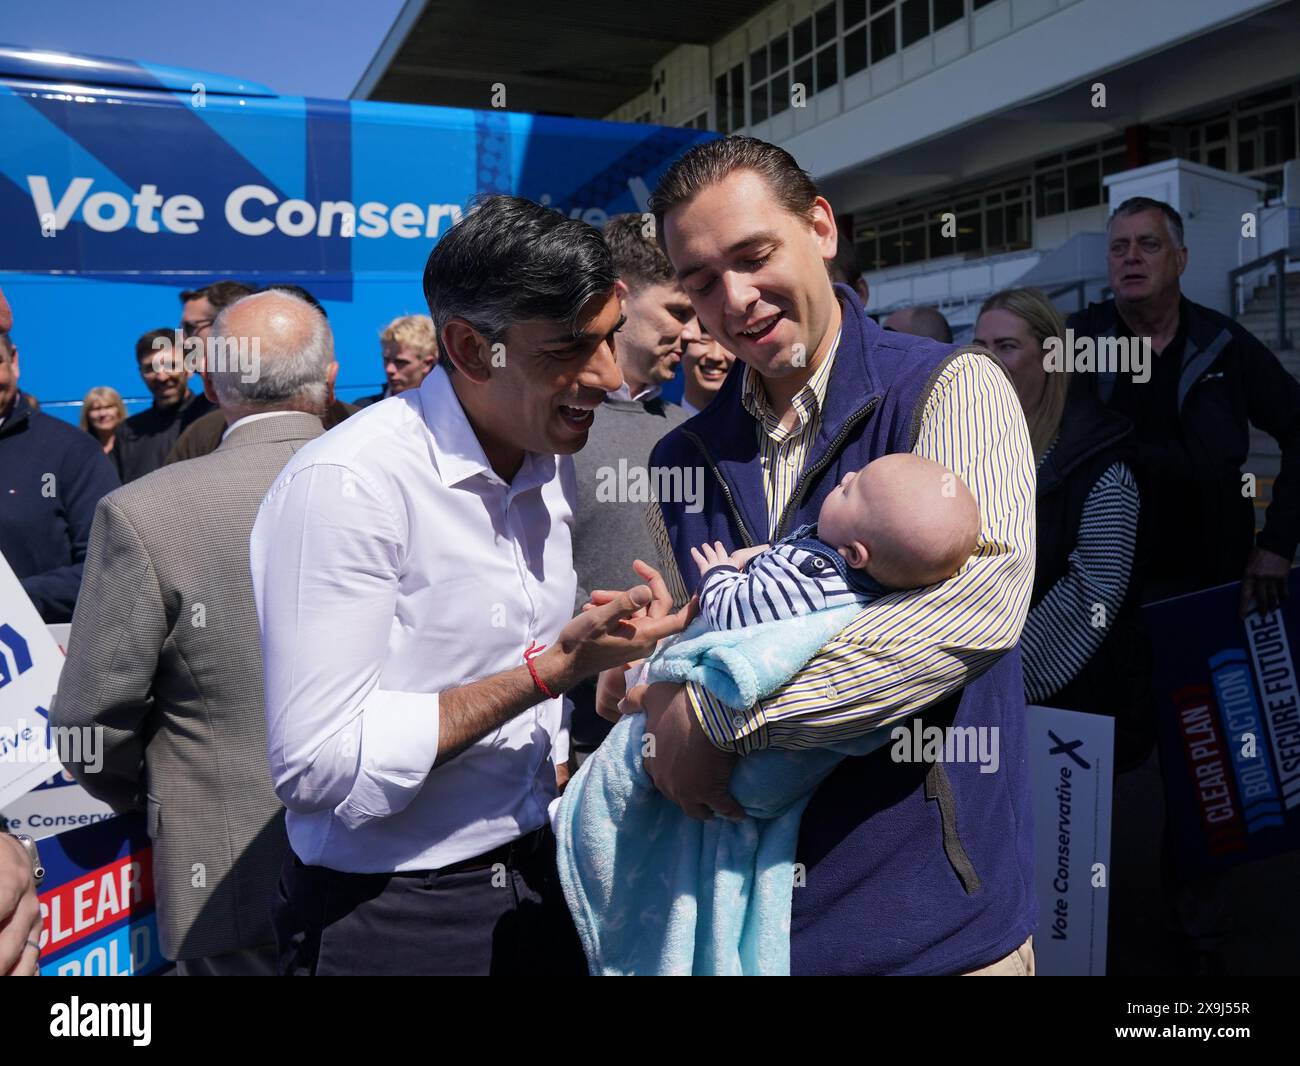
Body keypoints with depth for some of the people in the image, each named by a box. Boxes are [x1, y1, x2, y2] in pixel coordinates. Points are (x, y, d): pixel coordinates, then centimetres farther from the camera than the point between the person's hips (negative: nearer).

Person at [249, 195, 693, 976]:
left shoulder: (552, 465, 0)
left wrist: (559, 814, 9)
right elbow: (317, 767, -24)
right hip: (391, 919, -6)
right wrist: (555, 670, -24)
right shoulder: (349, 483, -23)